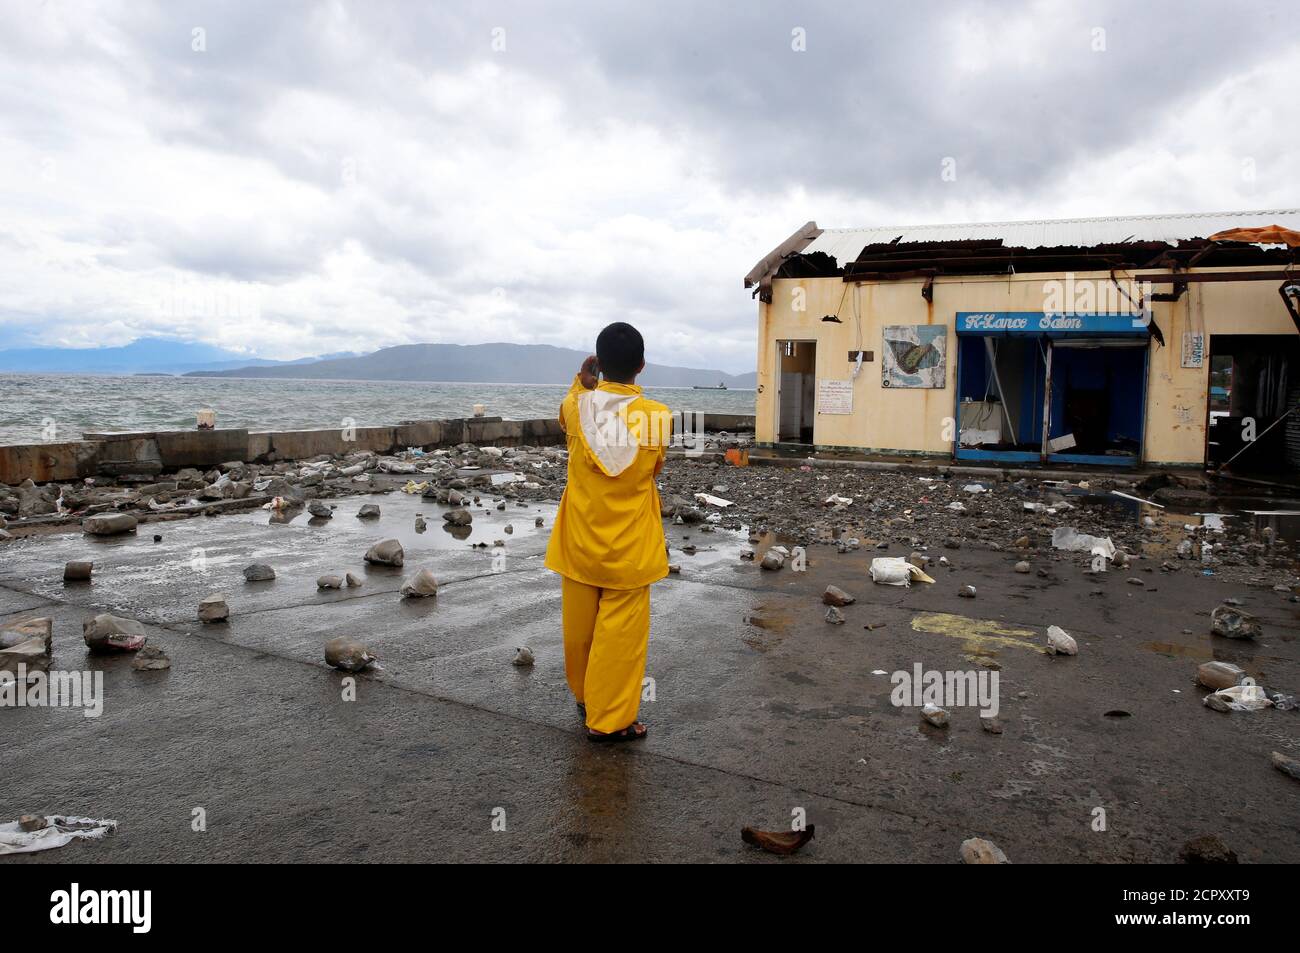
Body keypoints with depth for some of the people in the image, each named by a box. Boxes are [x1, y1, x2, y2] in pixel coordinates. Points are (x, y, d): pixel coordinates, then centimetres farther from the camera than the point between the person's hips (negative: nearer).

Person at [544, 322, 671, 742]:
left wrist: (583, 381, 15)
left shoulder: (576, 407, -10)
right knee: (620, 632, 7)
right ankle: (609, 719, 15)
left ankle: (586, 698, 38)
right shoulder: (658, 416, -13)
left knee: (579, 625, 18)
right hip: (629, 548, -2)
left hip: (580, 542, 3)